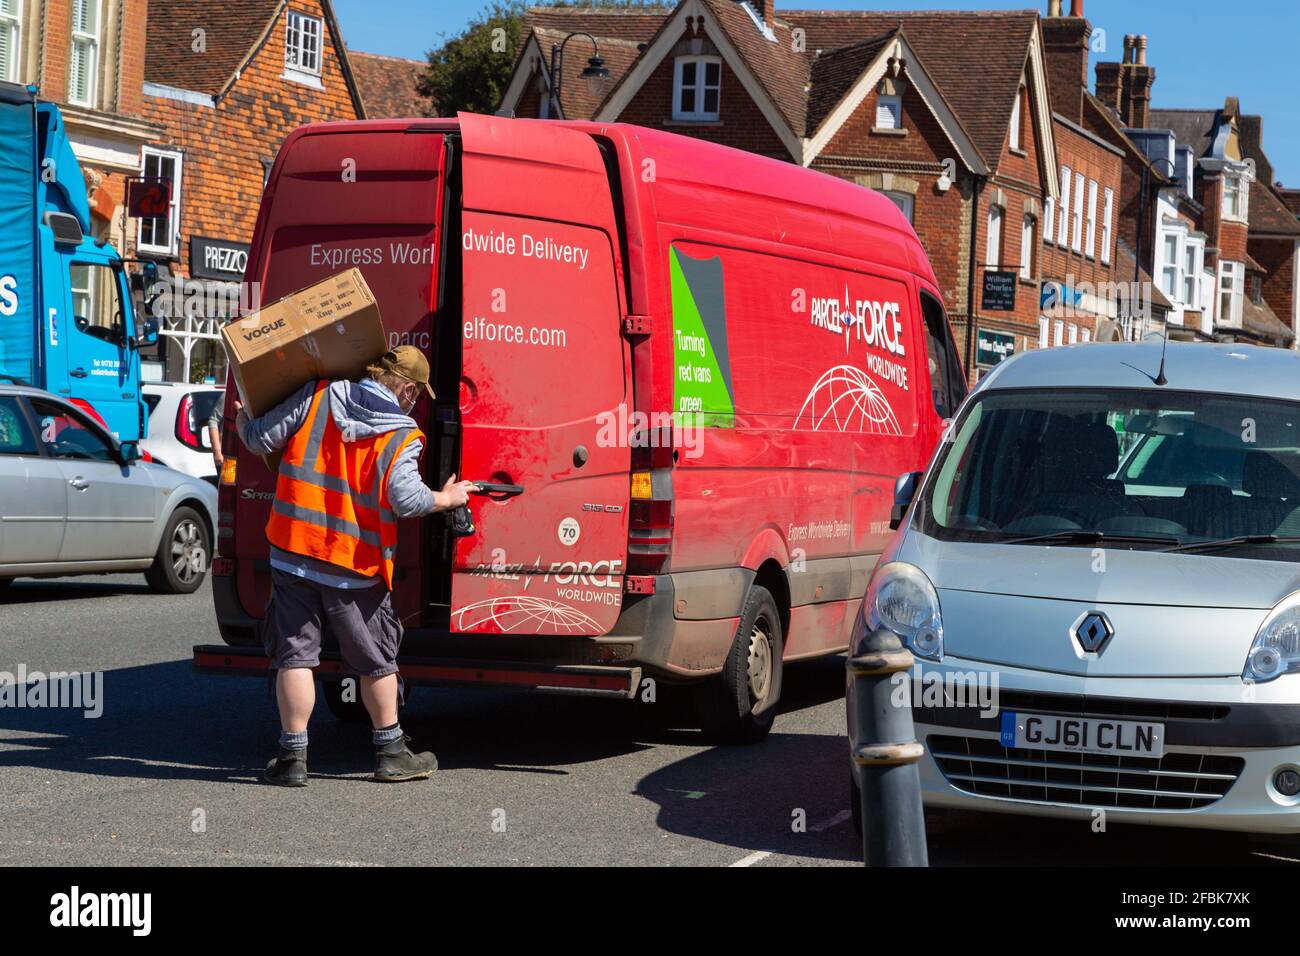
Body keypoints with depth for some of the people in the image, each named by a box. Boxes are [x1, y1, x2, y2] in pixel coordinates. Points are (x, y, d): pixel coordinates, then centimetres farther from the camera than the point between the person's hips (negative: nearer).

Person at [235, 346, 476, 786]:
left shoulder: (317, 396, 1)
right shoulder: (402, 436, -5)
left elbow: (261, 439, 1)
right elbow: (407, 499, -16)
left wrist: (242, 416, 23)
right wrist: (446, 499, 2)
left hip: (294, 552, 2)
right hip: (355, 567, -1)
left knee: (295, 655, 7)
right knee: (376, 662, 14)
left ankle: (293, 755, 4)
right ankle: (391, 753, 24)